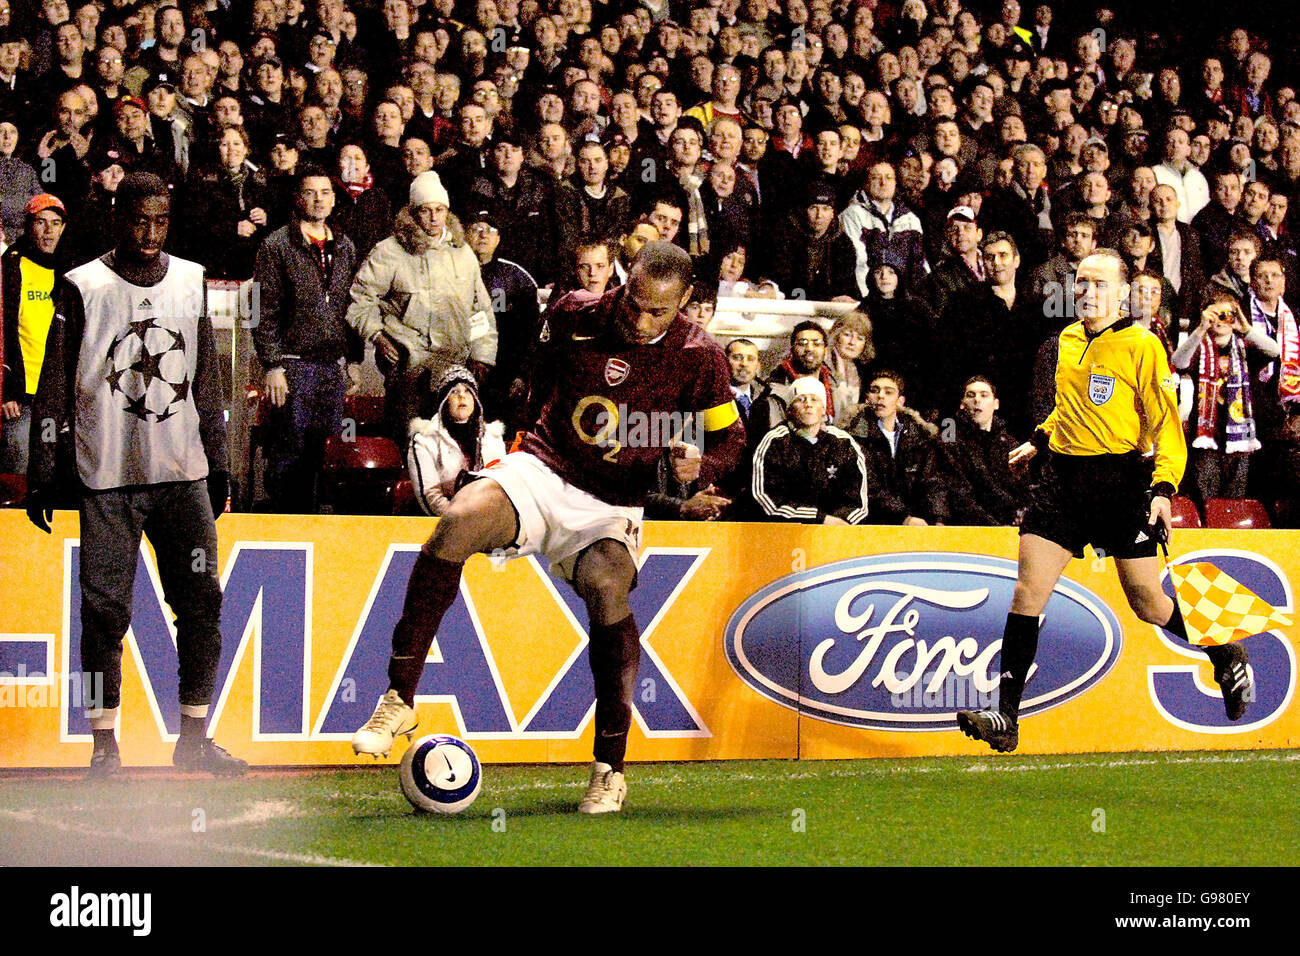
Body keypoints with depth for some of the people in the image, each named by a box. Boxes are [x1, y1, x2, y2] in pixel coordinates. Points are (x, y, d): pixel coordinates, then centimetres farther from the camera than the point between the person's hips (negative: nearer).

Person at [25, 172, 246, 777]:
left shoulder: (193, 282, 11)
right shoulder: (83, 288, 0)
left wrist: (219, 464, 15)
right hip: (107, 477, -3)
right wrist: (44, 472, -3)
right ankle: (105, 744, 4)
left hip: (183, 473, 3)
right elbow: (55, 390, 1)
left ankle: (194, 737, 7)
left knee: (201, 601, -1)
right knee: (105, 610, -3)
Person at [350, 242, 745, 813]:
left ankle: (610, 769, -17)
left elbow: (731, 436, 5)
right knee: (459, 521, -30)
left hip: (611, 507, -1)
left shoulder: (698, 357, -5)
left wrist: (700, 467, -16)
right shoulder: (574, 317, -1)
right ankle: (399, 701, -26)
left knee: (606, 589, -32)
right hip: (540, 472, 1)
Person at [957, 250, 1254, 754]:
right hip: (1063, 479, 5)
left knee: (1146, 600, 2)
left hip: (1121, 480, -5)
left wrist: (1164, 486, -18)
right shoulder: (1068, 341, 13)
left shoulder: (1142, 345, -5)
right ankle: (1006, 719, -7)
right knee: (1027, 592, -7)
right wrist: (1040, 439, 29)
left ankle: (1227, 658, 30)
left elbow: (1166, 422, -8)